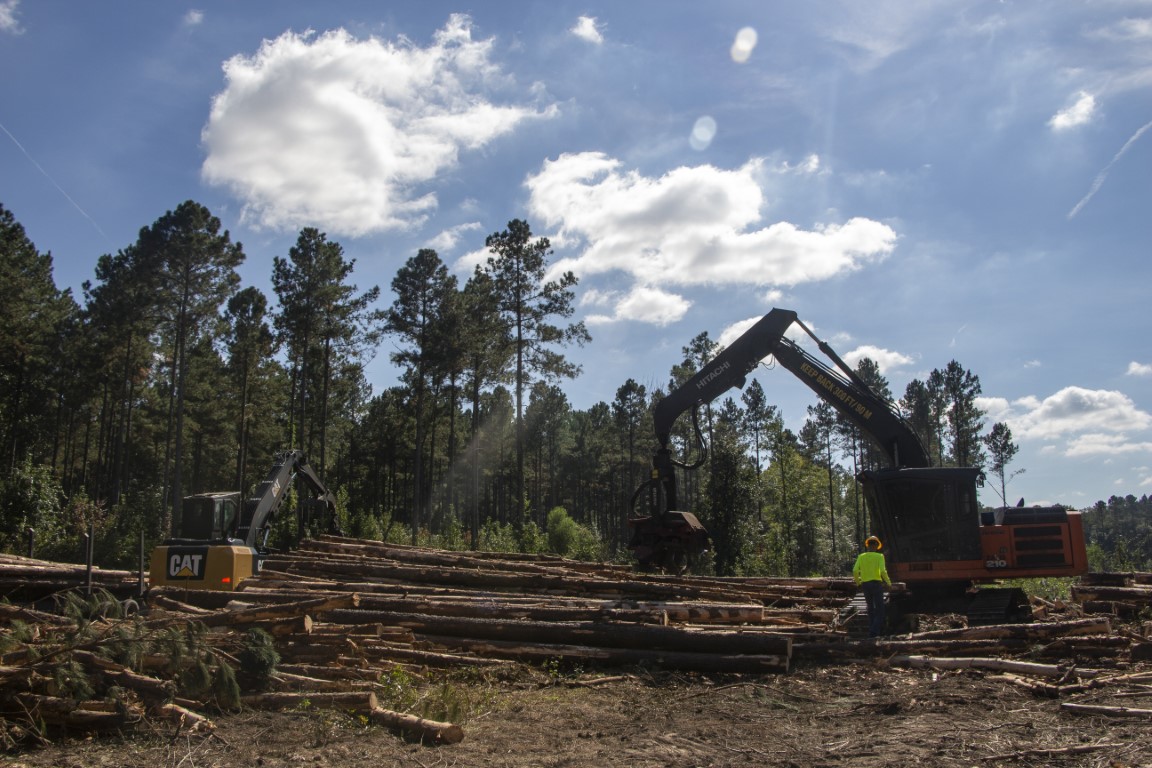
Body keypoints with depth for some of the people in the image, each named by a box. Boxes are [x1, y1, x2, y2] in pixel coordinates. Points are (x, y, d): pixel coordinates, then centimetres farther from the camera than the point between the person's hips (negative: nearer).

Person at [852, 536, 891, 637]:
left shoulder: (861, 556, 6)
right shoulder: (879, 556, -2)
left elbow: (855, 571, -5)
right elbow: (883, 571, -15)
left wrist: (858, 582, 13)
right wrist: (888, 582, 1)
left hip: (865, 584, 4)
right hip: (876, 584, -4)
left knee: (871, 609, 18)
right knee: (880, 609, 1)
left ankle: (878, 631, 19)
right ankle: (874, 632, -14)